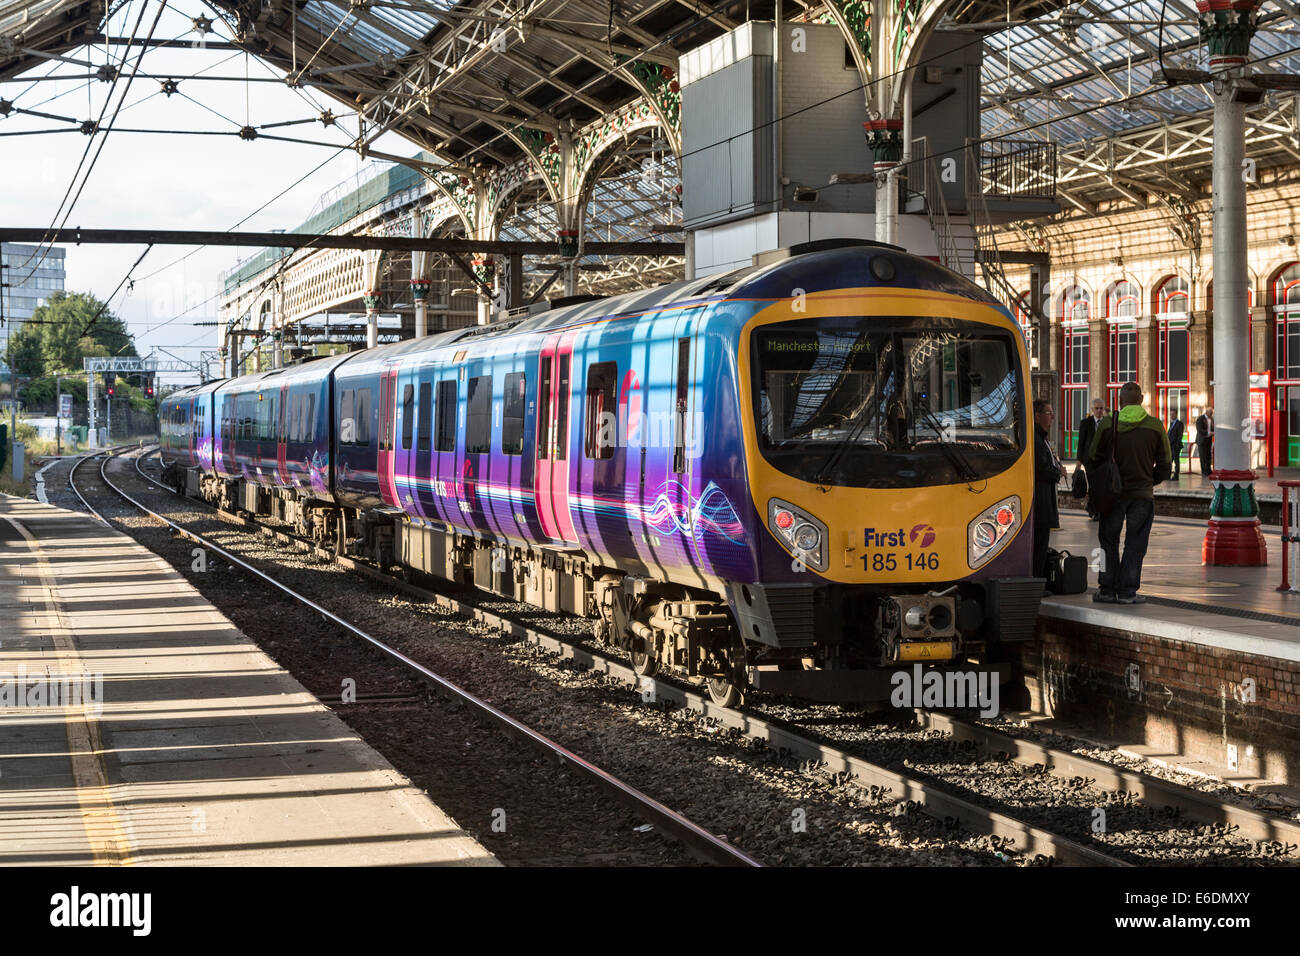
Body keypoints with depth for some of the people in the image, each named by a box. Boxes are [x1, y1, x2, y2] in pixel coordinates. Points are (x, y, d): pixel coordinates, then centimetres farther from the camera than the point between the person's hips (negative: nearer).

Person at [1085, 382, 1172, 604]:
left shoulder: (1108, 425, -5)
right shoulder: (1155, 426, -3)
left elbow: (1093, 459, -3)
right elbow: (1165, 464, 2)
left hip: (1114, 494, 0)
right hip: (1143, 494, 0)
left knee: (1109, 541, 10)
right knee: (1135, 544, 5)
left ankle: (1108, 588, 8)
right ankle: (1127, 591, 3)